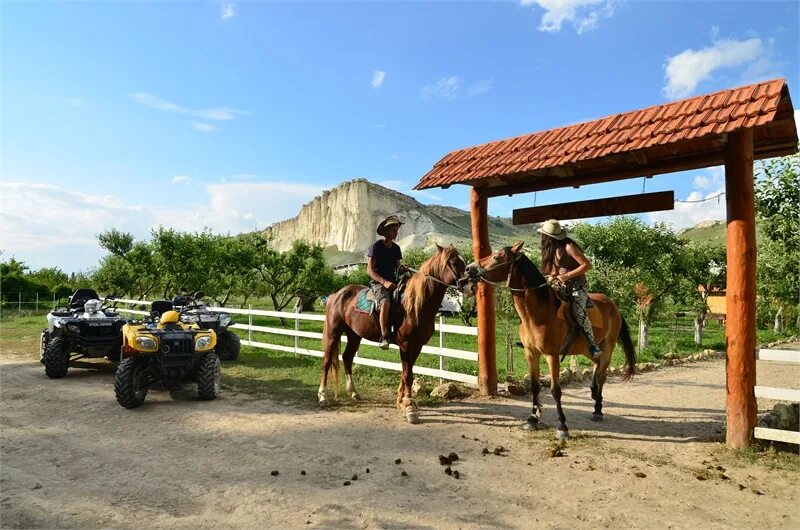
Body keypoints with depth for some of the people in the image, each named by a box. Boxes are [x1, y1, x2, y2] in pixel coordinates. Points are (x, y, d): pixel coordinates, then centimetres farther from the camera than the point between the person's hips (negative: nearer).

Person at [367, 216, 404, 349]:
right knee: (385, 302, -35)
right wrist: (384, 282, -21)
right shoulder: (376, 246, -4)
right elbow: (369, 269, -9)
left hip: (393, 282, 6)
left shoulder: (396, 248, 14)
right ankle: (384, 337, -33)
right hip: (378, 282, -6)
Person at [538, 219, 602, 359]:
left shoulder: (568, 247, -17)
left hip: (577, 285, -8)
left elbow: (587, 265, -17)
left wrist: (568, 275, -21)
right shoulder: (552, 249, 7)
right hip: (561, 286, 8)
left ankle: (593, 347, -20)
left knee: (578, 312, -27)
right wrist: (553, 275, -3)